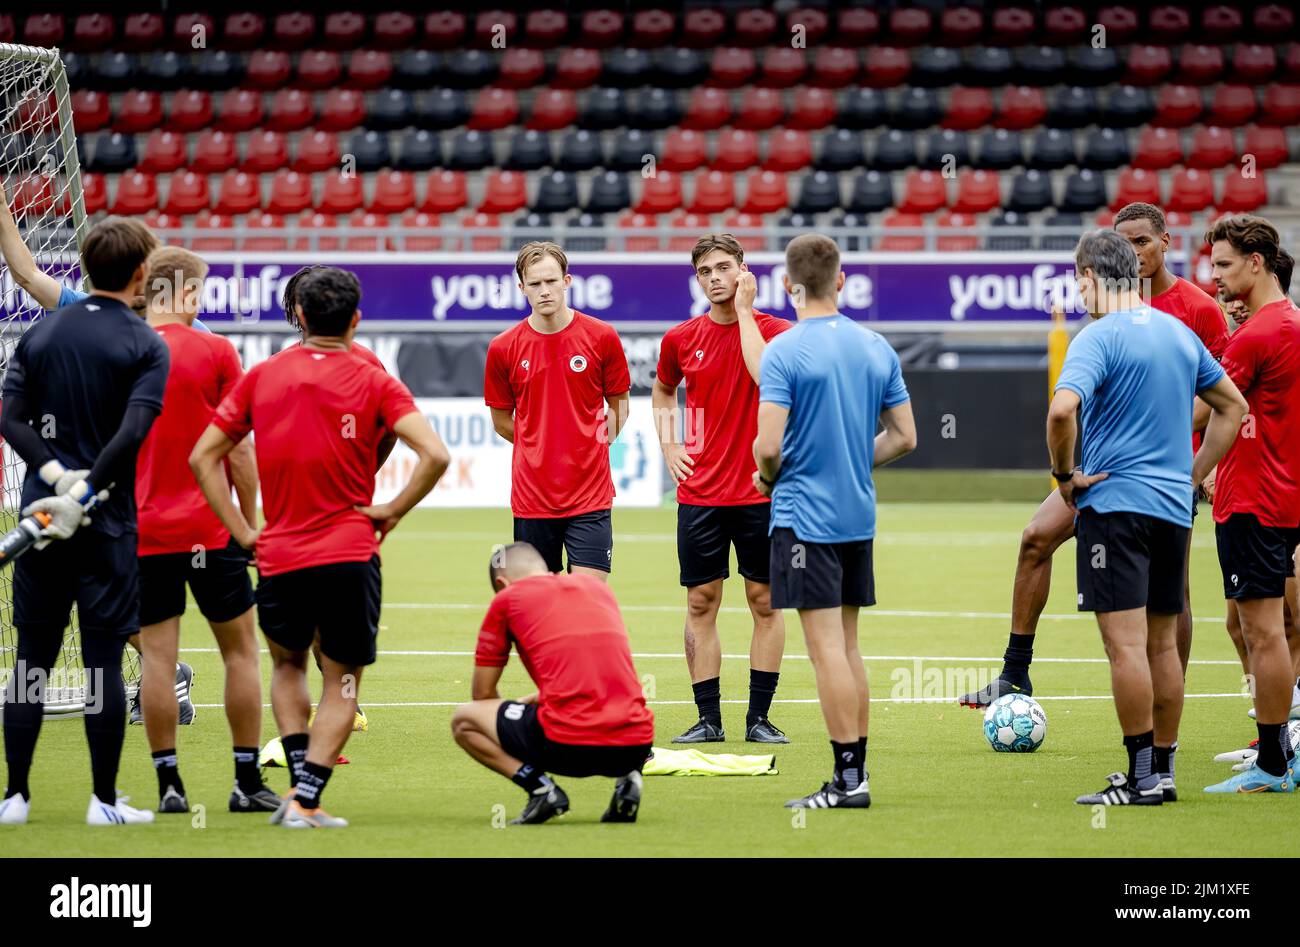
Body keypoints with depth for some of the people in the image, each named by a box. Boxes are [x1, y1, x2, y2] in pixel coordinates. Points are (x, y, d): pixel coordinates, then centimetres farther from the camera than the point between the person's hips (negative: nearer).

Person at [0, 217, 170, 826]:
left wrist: (55, 473, -8)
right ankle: (104, 802, 4)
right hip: (107, 523, -4)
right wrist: (84, 495, -17)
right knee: (104, 663, 1)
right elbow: (133, 433, -18)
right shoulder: (145, 345, -5)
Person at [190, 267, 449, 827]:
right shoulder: (373, 383, -3)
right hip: (350, 555, -2)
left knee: (288, 665, 25)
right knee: (342, 682, 10)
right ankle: (307, 803, -2)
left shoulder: (261, 377, 4)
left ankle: (299, 784, 9)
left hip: (280, 556, 2)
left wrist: (242, 532, 5)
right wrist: (392, 511, -3)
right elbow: (434, 455, -16)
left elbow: (203, 457, 4)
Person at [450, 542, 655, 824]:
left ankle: (540, 787, -3)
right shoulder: (597, 586, 23)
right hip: (634, 747, 5)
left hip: (568, 744, -5)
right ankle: (627, 777, 9)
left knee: (464, 721, 17)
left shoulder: (506, 600, 9)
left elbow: (483, 694, 17)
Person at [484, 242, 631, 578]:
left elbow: (618, 405, 10)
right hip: (531, 497, 1)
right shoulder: (503, 348, 0)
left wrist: (593, 448, 1)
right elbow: (502, 421, 11)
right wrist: (543, 450, 8)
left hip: (590, 496, -1)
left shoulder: (602, 337, -2)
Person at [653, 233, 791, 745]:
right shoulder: (681, 338, 6)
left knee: (765, 602, 2)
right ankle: (709, 718, 8)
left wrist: (743, 310, -17)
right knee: (701, 603, 2)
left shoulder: (774, 329, -4)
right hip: (699, 490, 2)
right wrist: (668, 445, 10)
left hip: (760, 490, -2)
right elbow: (663, 389, 24)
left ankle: (759, 717, 9)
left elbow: (766, 374, -24)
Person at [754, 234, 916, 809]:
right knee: (846, 646, 14)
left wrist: (767, 477, 2)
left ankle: (847, 779, -7)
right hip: (859, 515, 6)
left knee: (826, 647, -5)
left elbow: (769, 445, -18)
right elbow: (904, 437, 9)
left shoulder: (784, 351, -13)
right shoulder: (876, 348, 5)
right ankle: (856, 771, 16)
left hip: (804, 516, -6)